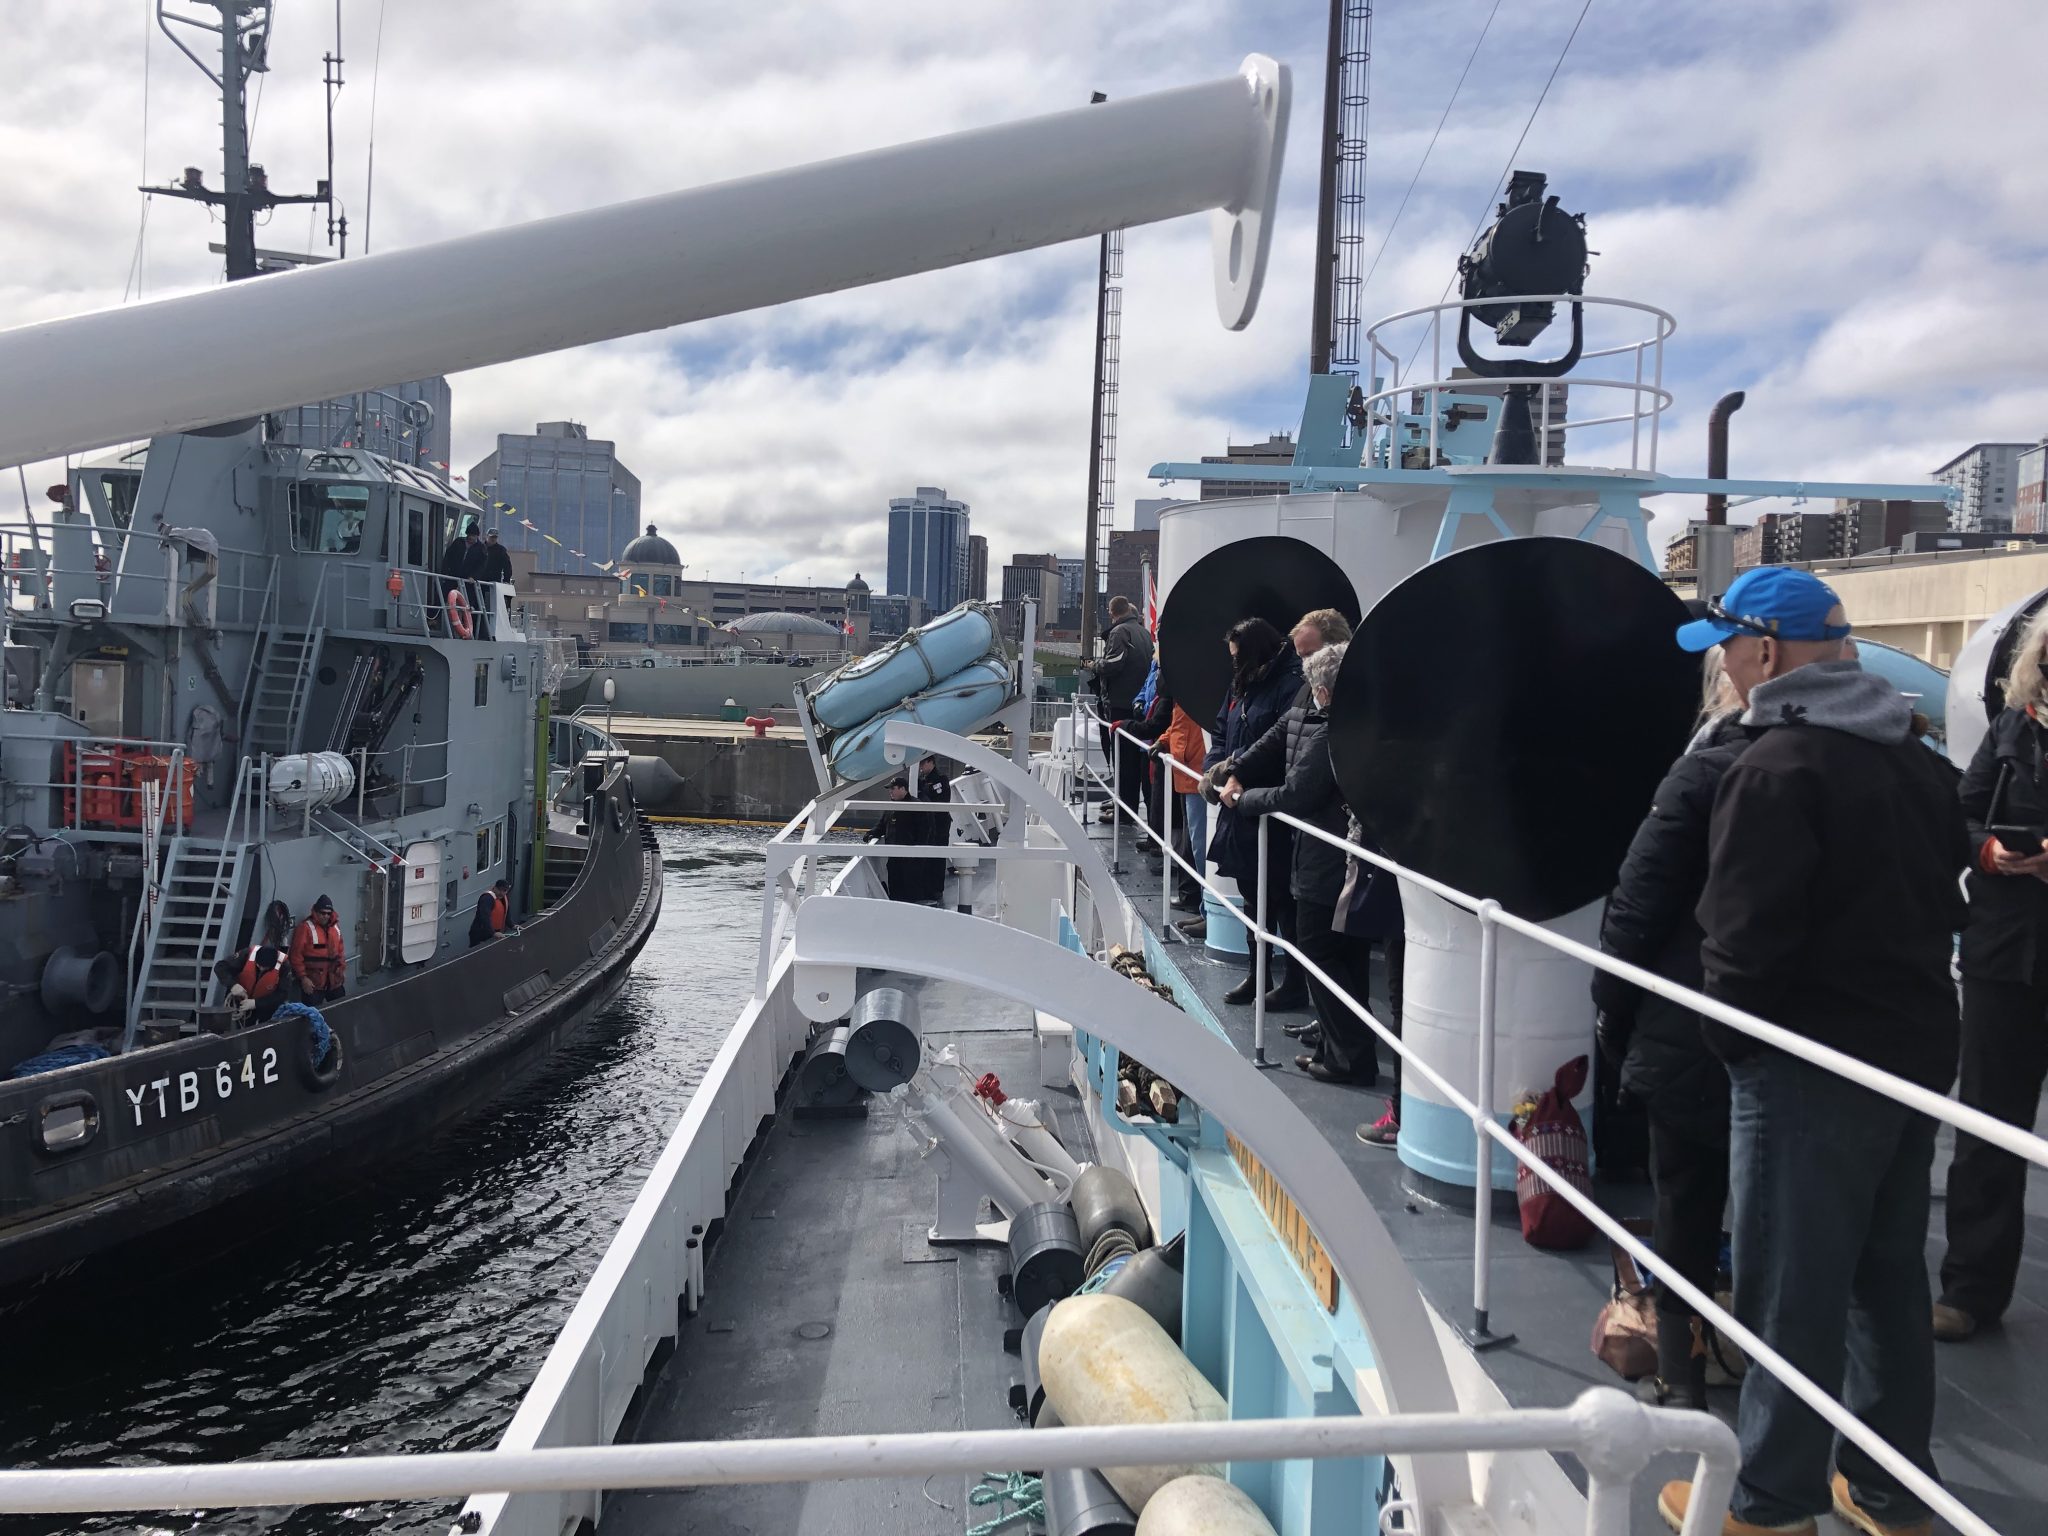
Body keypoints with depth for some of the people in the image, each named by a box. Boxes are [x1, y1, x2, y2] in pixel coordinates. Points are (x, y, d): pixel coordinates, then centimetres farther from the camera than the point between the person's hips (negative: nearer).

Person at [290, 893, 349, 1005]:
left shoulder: (335, 926, 8)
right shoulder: (306, 928, -12)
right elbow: (296, 955, -13)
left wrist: (342, 968, 12)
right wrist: (303, 978, -15)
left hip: (334, 980, 6)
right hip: (313, 982, -6)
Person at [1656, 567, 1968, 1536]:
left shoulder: (1774, 767, -18)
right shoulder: (1918, 762, 10)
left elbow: (1744, 938, -21)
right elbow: (1943, 902, 16)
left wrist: (1728, 1035, -5)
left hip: (1813, 1065, -9)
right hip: (1918, 1047, 9)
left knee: (1791, 1291, 2)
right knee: (1890, 1274, 18)